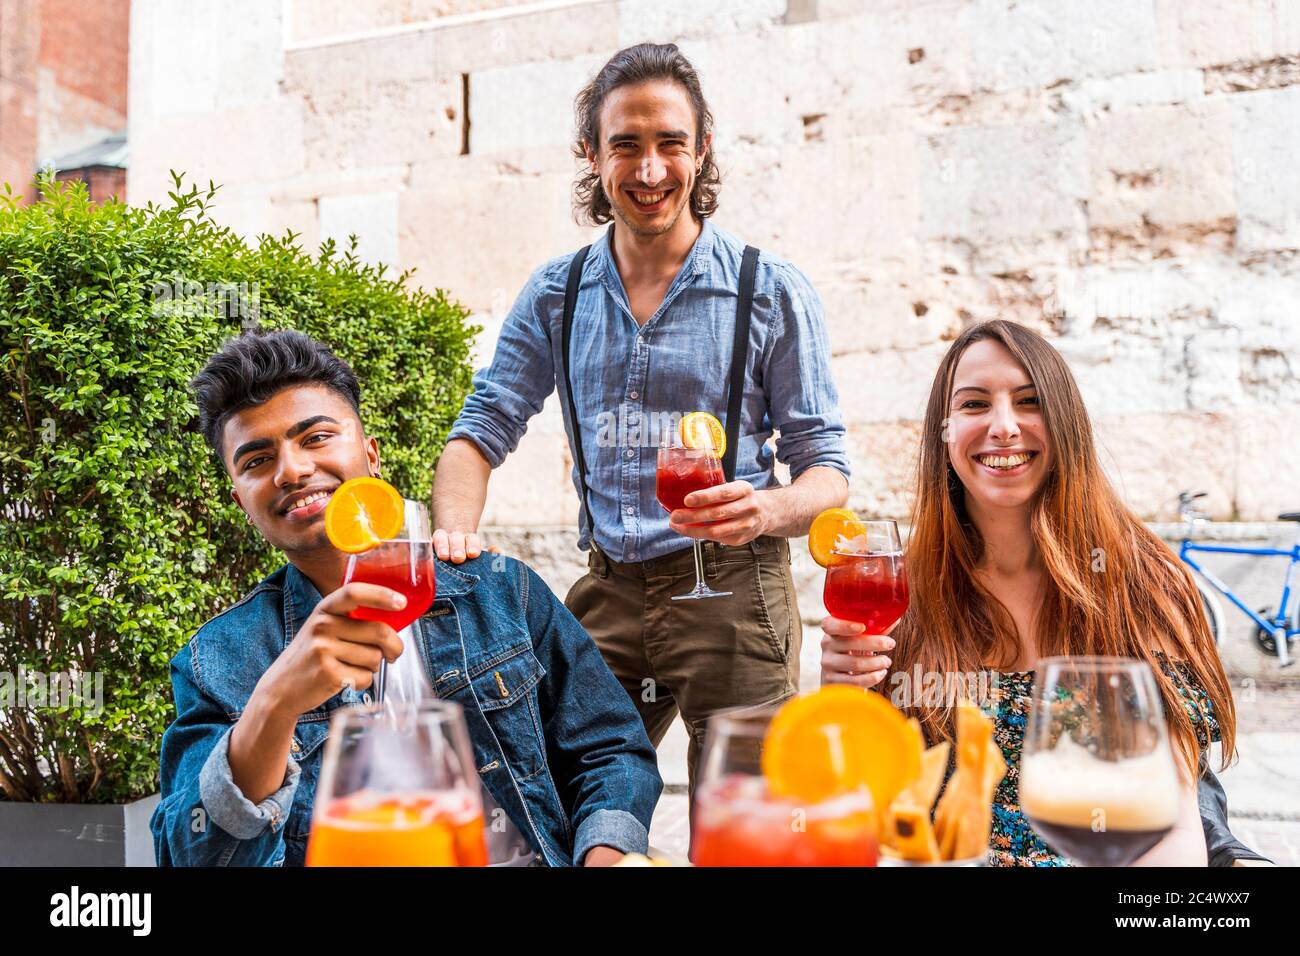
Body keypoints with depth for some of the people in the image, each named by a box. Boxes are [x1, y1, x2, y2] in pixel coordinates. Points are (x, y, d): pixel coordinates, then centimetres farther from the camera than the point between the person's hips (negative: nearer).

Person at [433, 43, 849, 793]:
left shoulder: (772, 293, -2)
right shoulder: (555, 296, 8)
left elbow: (827, 468, -2)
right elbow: (484, 429, 7)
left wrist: (768, 510, -24)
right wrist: (455, 532, -13)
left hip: (729, 590, -2)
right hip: (607, 593, 3)